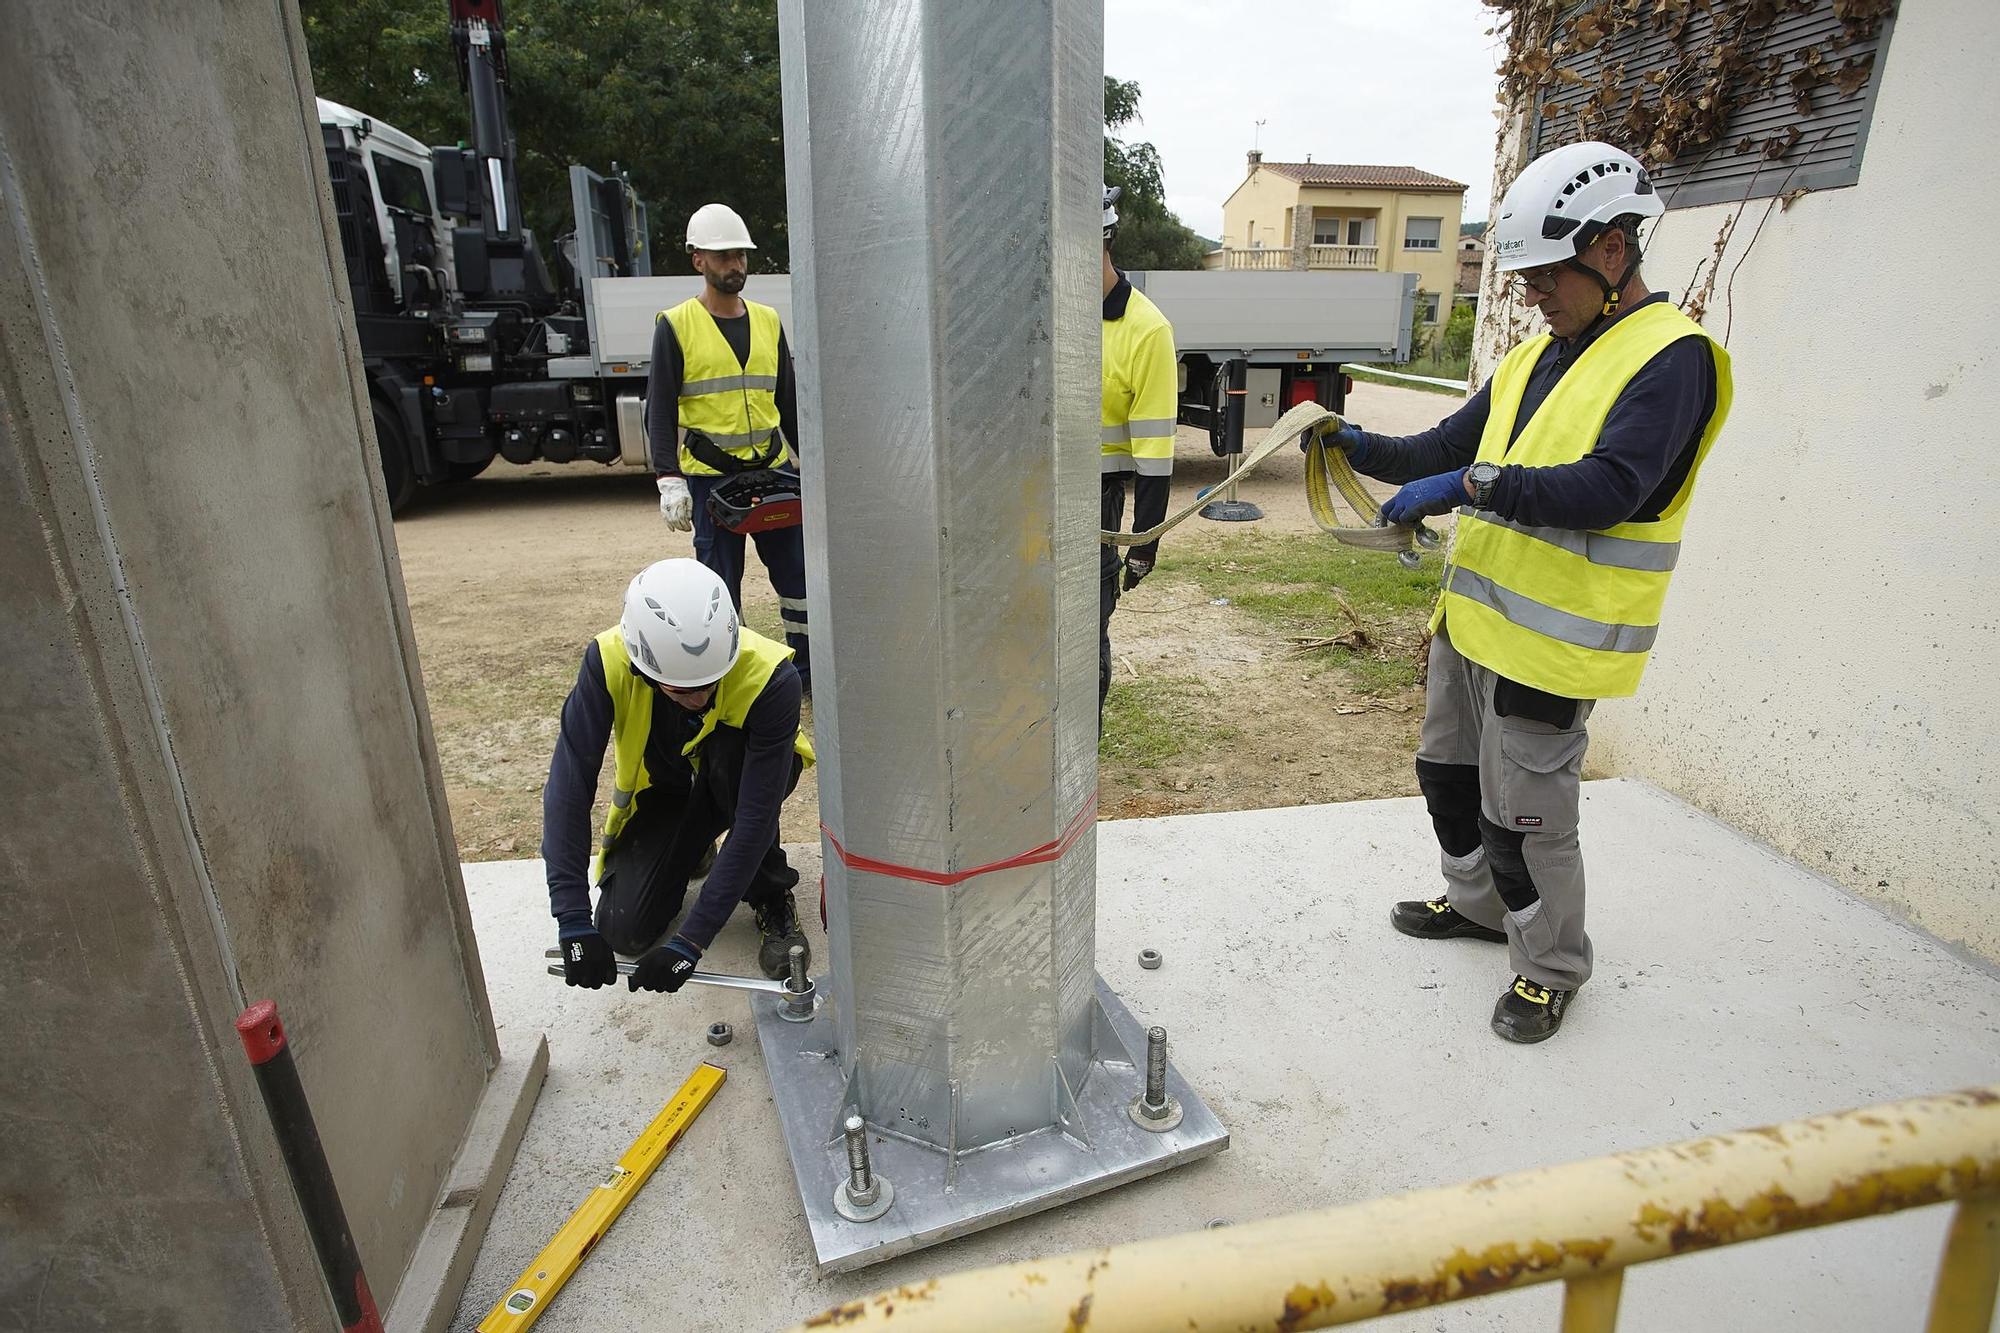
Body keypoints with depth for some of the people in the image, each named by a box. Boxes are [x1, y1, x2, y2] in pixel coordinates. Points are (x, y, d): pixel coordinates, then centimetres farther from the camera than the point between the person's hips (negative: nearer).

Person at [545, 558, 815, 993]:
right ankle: (691, 851, 20)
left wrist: (692, 939, -37)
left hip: (739, 777, -2)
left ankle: (771, 897, -14)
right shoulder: (609, 661, -32)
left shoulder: (769, 677, -37)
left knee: (729, 749, -37)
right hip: (662, 790, 2)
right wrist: (573, 922, -36)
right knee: (624, 932, -13)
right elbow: (568, 786, -31)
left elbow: (755, 817, -37)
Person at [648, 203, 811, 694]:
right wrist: (669, 481, -15)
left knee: (802, 570, 5)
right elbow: (659, 412, -5)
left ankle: (807, 672, 19)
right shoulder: (676, 325, -3)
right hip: (709, 477, -4)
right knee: (720, 586, 3)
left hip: (773, 468, 4)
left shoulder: (768, 321, 10)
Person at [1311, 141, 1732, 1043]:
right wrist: (1371, 452, -4)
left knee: (1525, 814, 1)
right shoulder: (1534, 357, 14)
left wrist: (1475, 484, -31)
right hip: (1474, 617, 9)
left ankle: (1552, 969, 25)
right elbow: (1452, 446, 14)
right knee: (1447, 769, 21)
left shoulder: (1670, 356, -13)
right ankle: (1477, 902, 44)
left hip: (1553, 640, -9)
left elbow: (1610, 490, -26)